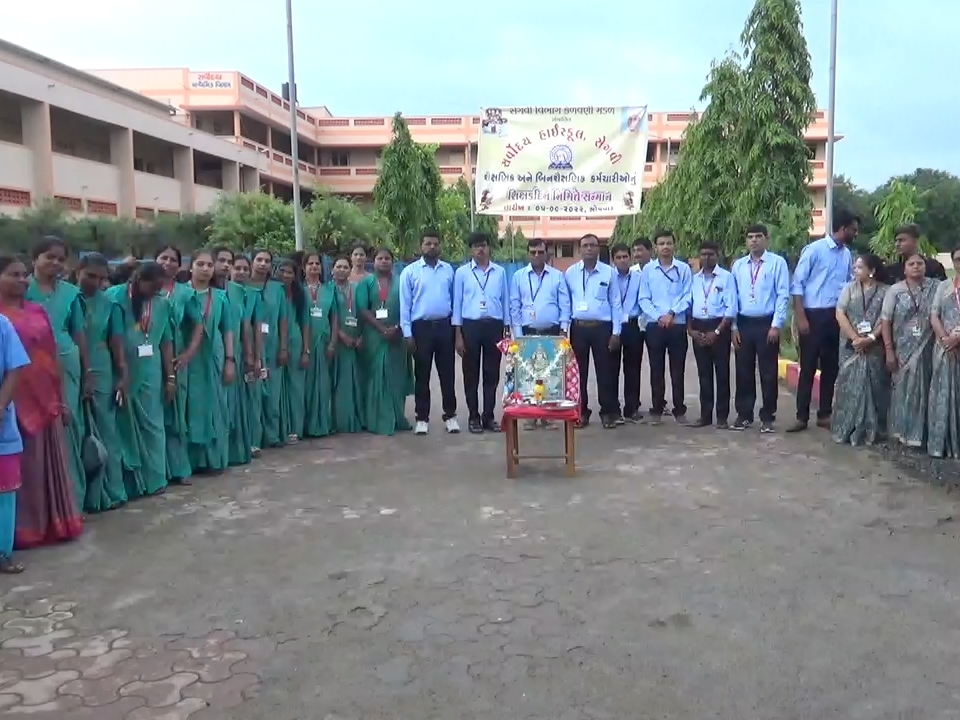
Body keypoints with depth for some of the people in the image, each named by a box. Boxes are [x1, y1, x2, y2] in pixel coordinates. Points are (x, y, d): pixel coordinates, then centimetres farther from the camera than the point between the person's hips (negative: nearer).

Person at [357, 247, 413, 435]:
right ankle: (378, 421, 5)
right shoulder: (366, 282, 7)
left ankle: (398, 419, 13)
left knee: (397, 376, 4)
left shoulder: (400, 282, 9)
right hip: (374, 336, -1)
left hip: (397, 337, 1)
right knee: (375, 376, 1)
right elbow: (363, 310, -3)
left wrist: (396, 328, -12)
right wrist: (381, 328, -14)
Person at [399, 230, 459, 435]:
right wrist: (407, 333, -7)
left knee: (448, 374, 7)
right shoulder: (410, 271, 0)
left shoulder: (448, 270, 7)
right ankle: (422, 418, 14)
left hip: (444, 326, 2)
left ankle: (450, 415, 17)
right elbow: (405, 304, -2)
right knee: (422, 375, 6)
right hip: (421, 327, -2)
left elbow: (454, 299, 9)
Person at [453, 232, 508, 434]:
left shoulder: (500, 272, 7)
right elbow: (457, 303, 2)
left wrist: (507, 330, 5)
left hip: (494, 326, 1)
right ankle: (474, 417, 14)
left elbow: (505, 301, 9)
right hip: (470, 326, -1)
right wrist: (458, 334, -3)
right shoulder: (462, 272, 3)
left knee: (492, 374, 6)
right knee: (471, 374, 4)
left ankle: (489, 416, 15)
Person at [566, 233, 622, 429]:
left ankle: (608, 412, 12)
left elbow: (615, 303, 2)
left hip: (602, 327, -1)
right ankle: (581, 412, 16)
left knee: (604, 371, 3)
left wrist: (616, 332, -2)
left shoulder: (609, 272, 1)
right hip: (578, 327, 2)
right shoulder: (570, 273, 4)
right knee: (578, 371, 6)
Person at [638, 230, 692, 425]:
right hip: (654, 325, 1)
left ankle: (679, 410, 12)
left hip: (678, 325, -1)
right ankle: (656, 409, 14)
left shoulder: (684, 269, 2)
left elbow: (688, 297, -1)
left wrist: (672, 313, -14)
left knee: (678, 370, 4)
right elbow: (644, 299, 1)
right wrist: (658, 317, -11)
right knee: (656, 369, 6)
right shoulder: (647, 269, 4)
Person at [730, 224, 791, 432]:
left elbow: (783, 295, -6)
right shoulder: (738, 265, 9)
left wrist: (776, 325, -11)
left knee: (768, 373, 3)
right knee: (743, 372, 7)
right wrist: (733, 326, 3)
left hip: (767, 323, -3)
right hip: (743, 324, 3)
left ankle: (767, 417, 13)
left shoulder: (777, 262, -2)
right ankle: (744, 415, 17)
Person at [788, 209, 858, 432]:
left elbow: (849, 285, 15)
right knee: (807, 367, 0)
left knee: (831, 367, 10)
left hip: (836, 316, 6)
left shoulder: (847, 255, 9)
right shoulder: (814, 249, -8)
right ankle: (802, 416, 6)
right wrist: (800, 317, -14)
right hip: (814, 315, -6)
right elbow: (797, 283, -9)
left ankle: (825, 414, 20)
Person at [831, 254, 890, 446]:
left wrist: (869, 339, -16)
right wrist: (855, 338, -12)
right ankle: (847, 429, 6)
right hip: (851, 347, 1)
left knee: (873, 387, 0)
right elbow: (840, 314, -2)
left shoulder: (885, 291, 2)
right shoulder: (850, 288, 7)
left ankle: (871, 431, 8)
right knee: (849, 386, -1)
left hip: (874, 347, -1)